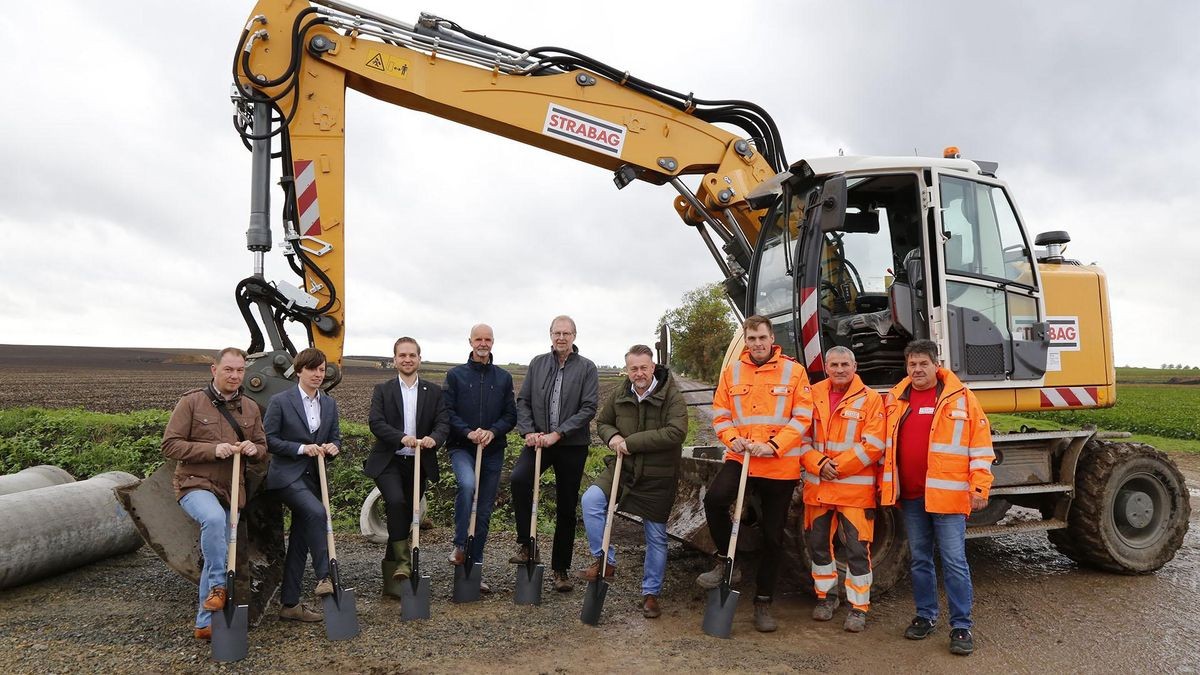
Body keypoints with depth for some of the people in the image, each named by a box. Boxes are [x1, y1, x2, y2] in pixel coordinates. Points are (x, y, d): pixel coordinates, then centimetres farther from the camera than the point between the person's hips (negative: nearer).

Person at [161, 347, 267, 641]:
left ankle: (205, 623, 21)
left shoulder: (250, 408, 8)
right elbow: (170, 444, -9)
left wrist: (253, 449, -9)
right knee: (213, 518, -37)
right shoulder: (191, 402, -5)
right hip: (195, 484, -5)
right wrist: (213, 450, -20)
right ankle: (218, 586, -18)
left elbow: (263, 449, 16)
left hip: (231, 492, 5)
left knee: (218, 557, 9)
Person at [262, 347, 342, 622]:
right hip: (287, 476, -6)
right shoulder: (280, 401, -5)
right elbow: (268, 439, -7)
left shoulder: (330, 404, 9)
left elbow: (336, 437, 14)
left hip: (314, 478, 6)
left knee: (300, 540, 9)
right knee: (316, 512, -30)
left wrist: (333, 447, -9)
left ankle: (290, 604, 17)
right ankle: (324, 577, -19)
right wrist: (302, 448, -17)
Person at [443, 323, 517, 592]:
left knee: (484, 510, 6)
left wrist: (492, 431, -12)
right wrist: (468, 433, -18)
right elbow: (447, 411, -3)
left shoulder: (503, 377, 9)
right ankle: (460, 545, -14)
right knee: (468, 484, -33)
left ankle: (474, 566, 17)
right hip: (461, 447, -3)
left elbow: (511, 415, 7)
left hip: (493, 450, 3)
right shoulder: (456, 375, 3)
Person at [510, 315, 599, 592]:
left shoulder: (587, 368, -2)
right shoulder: (537, 364, 7)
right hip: (539, 440, 1)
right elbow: (523, 401, 6)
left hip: (572, 445, -1)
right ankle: (526, 545, -12)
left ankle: (561, 569, 21)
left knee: (566, 509, 7)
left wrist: (557, 434, -17)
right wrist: (529, 431, -10)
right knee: (519, 478, -28)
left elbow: (589, 408, -10)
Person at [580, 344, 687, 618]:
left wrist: (631, 442, -26)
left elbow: (675, 432, -26)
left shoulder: (671, 395, -14)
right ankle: (605, 560, -6)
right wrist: (613, 437, -12)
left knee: (656, 537, 8)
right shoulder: (619, 394, 0)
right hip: (623, 468, 3)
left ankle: (651, 593, 26)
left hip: (658, 477, -3)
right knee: (591, 499, -22)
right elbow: (602, 422, 13)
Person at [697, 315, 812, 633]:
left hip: (781, 465, -1)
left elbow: (802, 417, -6)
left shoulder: (793, 371, -1)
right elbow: (720, 414, 7)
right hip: (740, 458, 1)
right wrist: (732, 439, -13)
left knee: (773, 534, 9)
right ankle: (725, 562, -3)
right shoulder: (732, 371, 5)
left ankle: (763, 602, 25)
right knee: (715, 499, -28)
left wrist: (773, 446, -17)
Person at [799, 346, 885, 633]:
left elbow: (872, 445, -10)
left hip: (856, 488, -4)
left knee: (857, 549, 0)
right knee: (818, 544, 14)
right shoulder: (813, 395, 6)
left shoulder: (870, 399, -3)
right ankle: (826, 595, 32)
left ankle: (858, 607, 14)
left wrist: (836, 466, -14)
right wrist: (818, 464, -12)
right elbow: (802, 437, 4)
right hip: (817, 487, 4)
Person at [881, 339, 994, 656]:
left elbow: (981, 446, -4)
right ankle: (925, 616, 27)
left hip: (947, 495, -4)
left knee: (954, 562, 1)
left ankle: (961, 626, 11)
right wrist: (884, 484, 12)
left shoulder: (960, 398, -4)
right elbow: (886, 445, 15)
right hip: (910, 497, 4)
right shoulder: (896, 399, 7)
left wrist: (979, 487, -10)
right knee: (920, 559, 14)